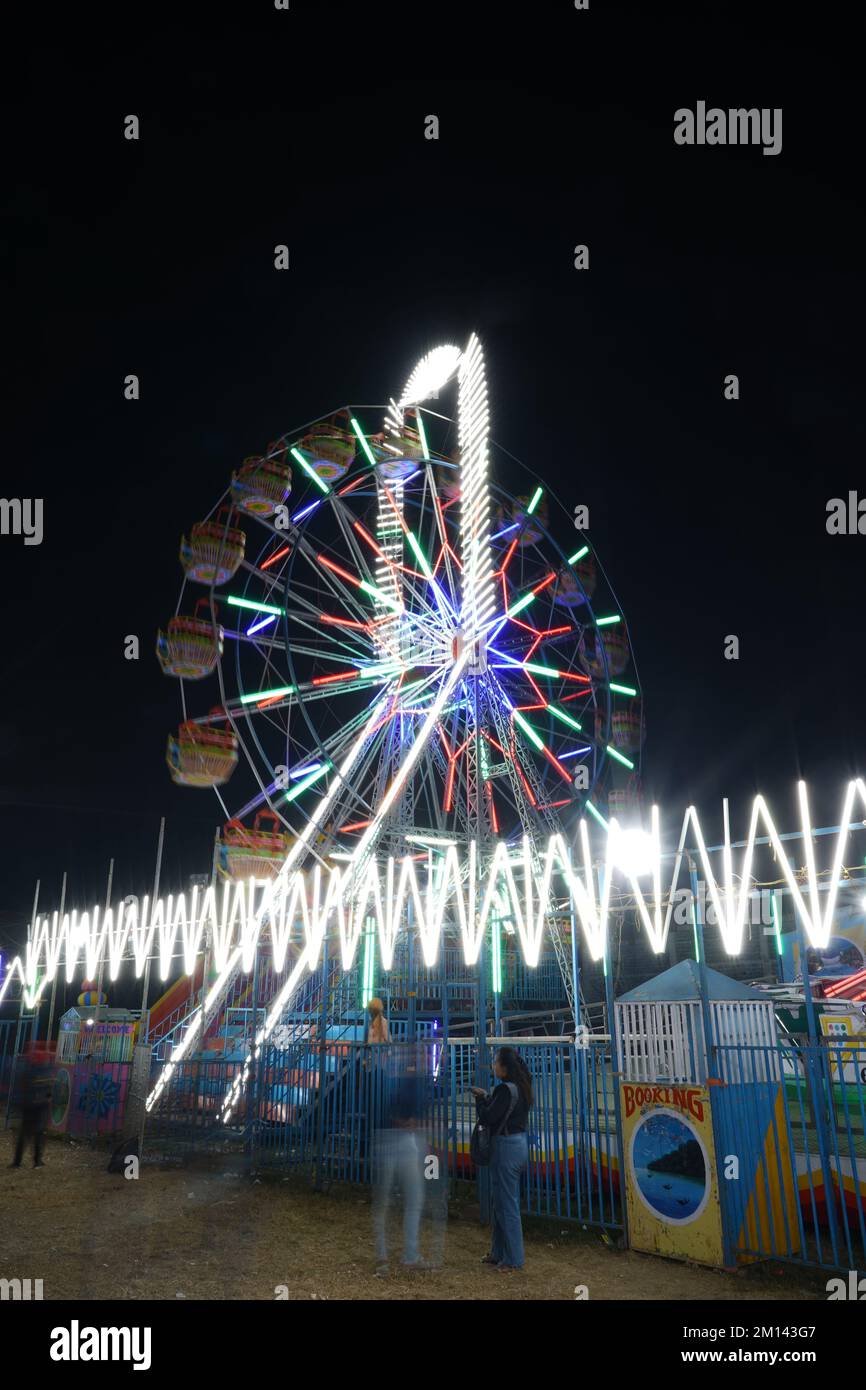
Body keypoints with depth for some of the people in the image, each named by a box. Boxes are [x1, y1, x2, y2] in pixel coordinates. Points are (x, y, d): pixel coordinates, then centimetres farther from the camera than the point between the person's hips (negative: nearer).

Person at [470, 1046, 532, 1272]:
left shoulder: (506, 1089, -21)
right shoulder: (521, 1087, 7)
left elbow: (488, 1118, -20)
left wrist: (480, 1099, -5)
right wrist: (486, 1096, 6)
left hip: (506, 1147, -10)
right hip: (519, 1143, 10)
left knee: (507, 1204, 1)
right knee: (501, 1200, 18)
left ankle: (513, 1259, 9)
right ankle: (499, 1252, 28)